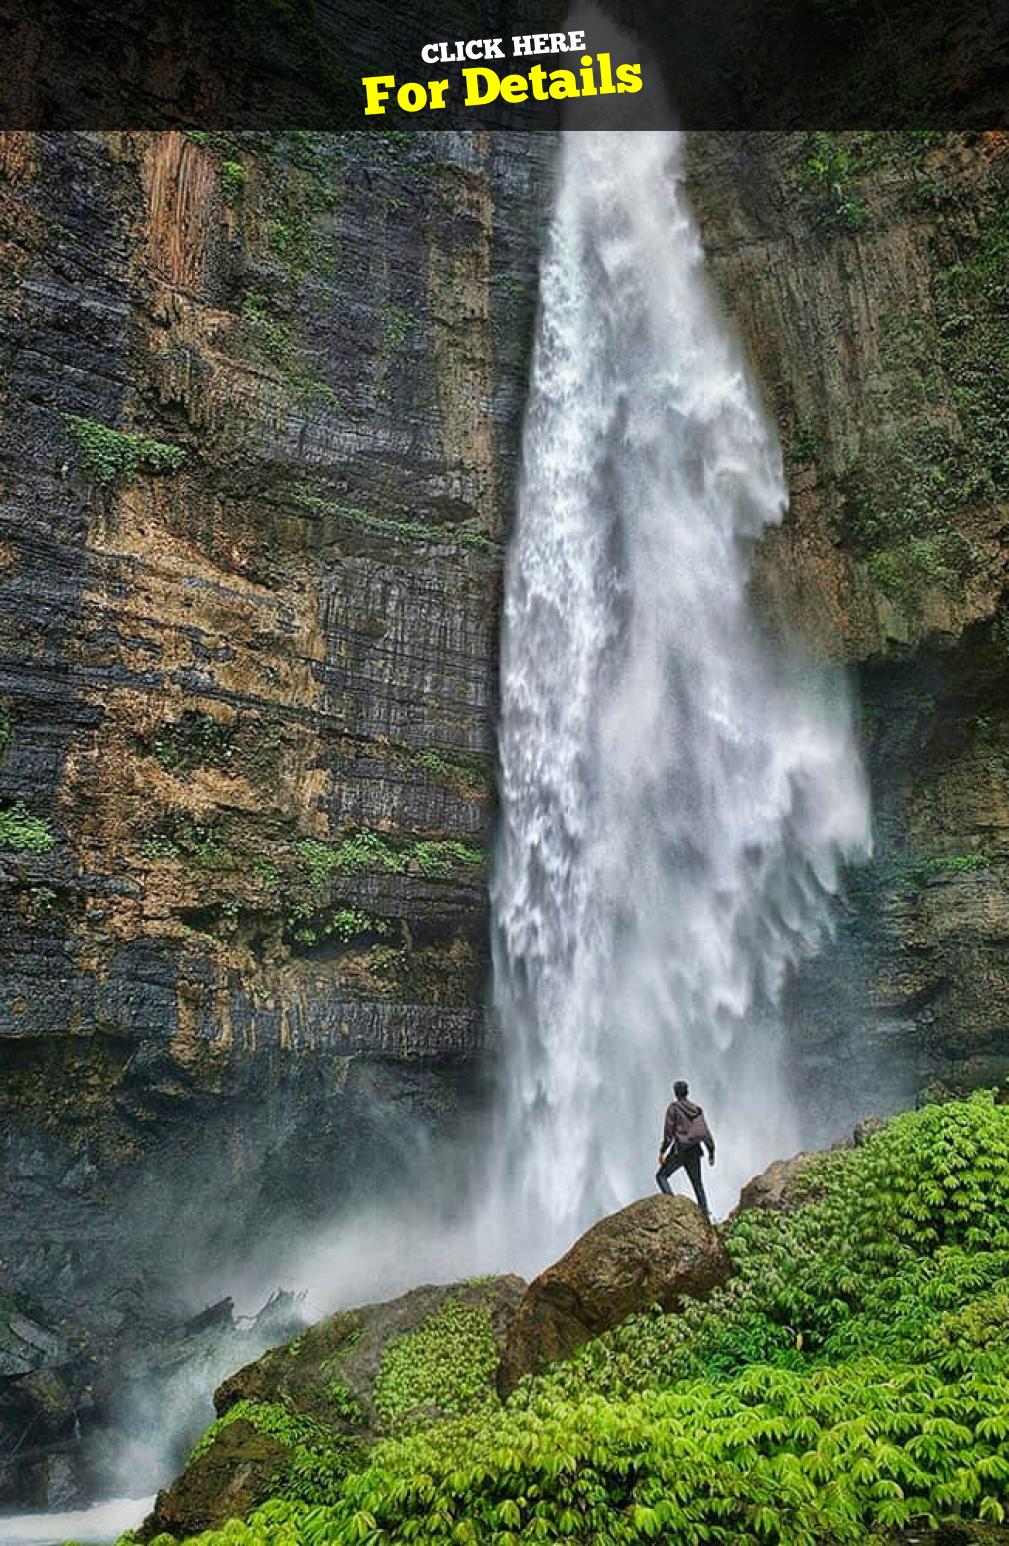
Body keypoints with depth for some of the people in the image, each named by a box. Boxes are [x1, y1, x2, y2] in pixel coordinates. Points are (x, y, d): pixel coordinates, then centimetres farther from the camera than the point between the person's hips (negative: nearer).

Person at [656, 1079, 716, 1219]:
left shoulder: (673, 1107, -5)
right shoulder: (696, 1108, 10)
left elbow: (669, 1131, -10)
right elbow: (705, 1131, 8)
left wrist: (662, 1151, -6)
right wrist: (711, 1151, 15)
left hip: (679, 1149, -5)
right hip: (694, 1151, 5)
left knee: (661, 1175, 8)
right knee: (697, 1183, 16)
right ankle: (706, 1213, 6)